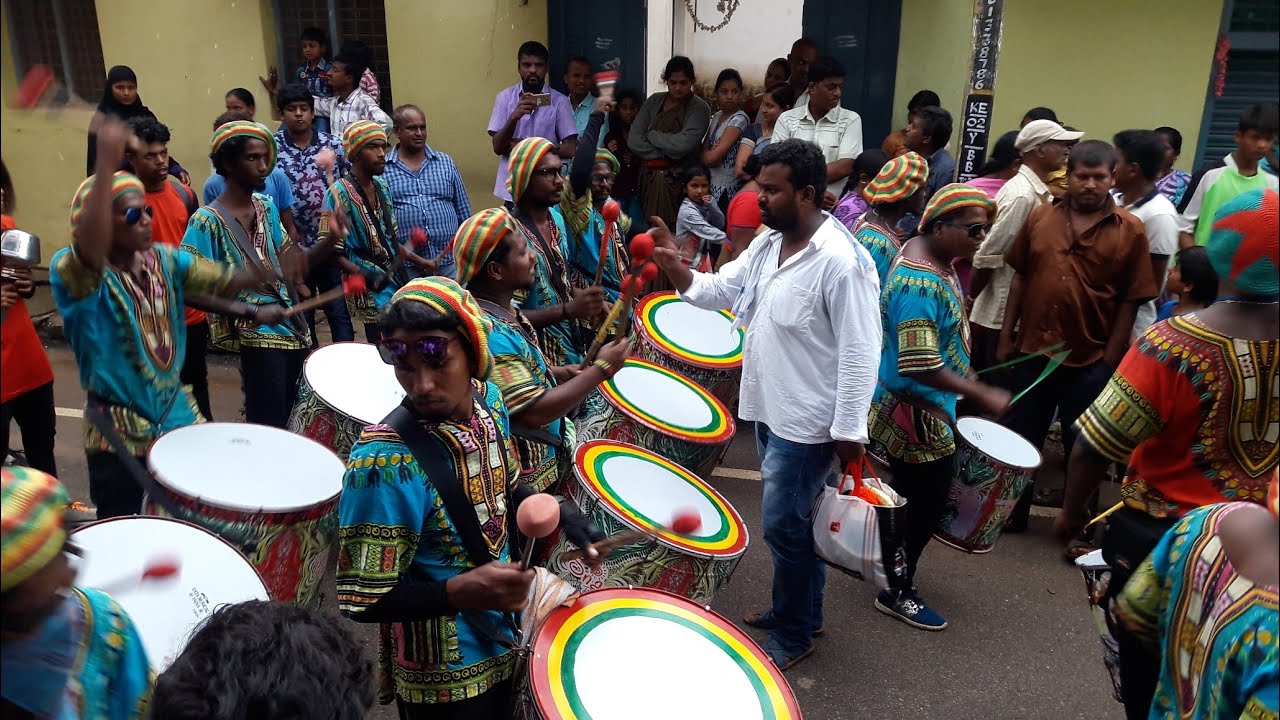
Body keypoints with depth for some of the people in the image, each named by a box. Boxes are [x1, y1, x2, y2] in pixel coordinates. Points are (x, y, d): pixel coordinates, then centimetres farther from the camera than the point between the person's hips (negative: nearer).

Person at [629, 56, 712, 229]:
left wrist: (650, 135, -3)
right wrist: (666, 154, -9)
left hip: (677, 182, -4)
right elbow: (633, 140, 1)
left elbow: (683, 144, -16)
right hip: (648, 178, 4)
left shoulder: (699, 108, -2)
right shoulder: (654, 101, 11)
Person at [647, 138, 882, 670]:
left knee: (783, 525, 2)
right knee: (796, 519, 22)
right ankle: (798, 609, 40)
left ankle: (794, 634, 23)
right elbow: (722, 290, 8)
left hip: (808, 421, -8)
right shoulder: (768, 242, 5)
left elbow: (860, 351, -22)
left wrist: (849, 431, -21)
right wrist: (675, 267, -12)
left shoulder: (840, 261, -23)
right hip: (769, 408, 8)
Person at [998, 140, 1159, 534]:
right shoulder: (1040, 217, 1)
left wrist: (1109, 360, -8)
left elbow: (1130, 301, -5)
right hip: (1032, 350, 3)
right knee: (1018, 436, 13)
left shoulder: (1130, 230, -7)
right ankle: (1011, 511, 31)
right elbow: (1020, 278, 6)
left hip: (1090, 358, -2)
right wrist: (1006, 336, 4)